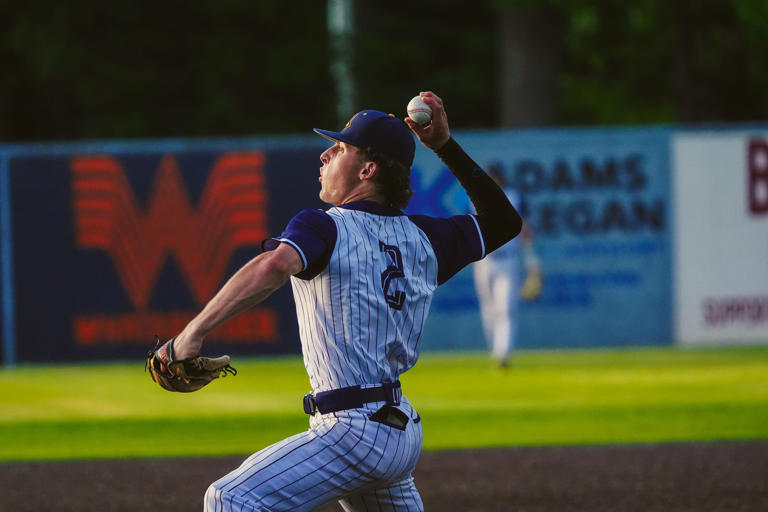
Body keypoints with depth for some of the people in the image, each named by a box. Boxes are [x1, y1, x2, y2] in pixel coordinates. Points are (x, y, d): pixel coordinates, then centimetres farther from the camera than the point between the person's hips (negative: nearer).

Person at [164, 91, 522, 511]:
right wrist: (446, 146, 22)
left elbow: (276, 266, -32)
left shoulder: (324, 227, -10)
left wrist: (195, 331, -33)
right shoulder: (421, 236, 11)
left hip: (355, 432, -9)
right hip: (403, 430, 9)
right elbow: (503, 222, 26)